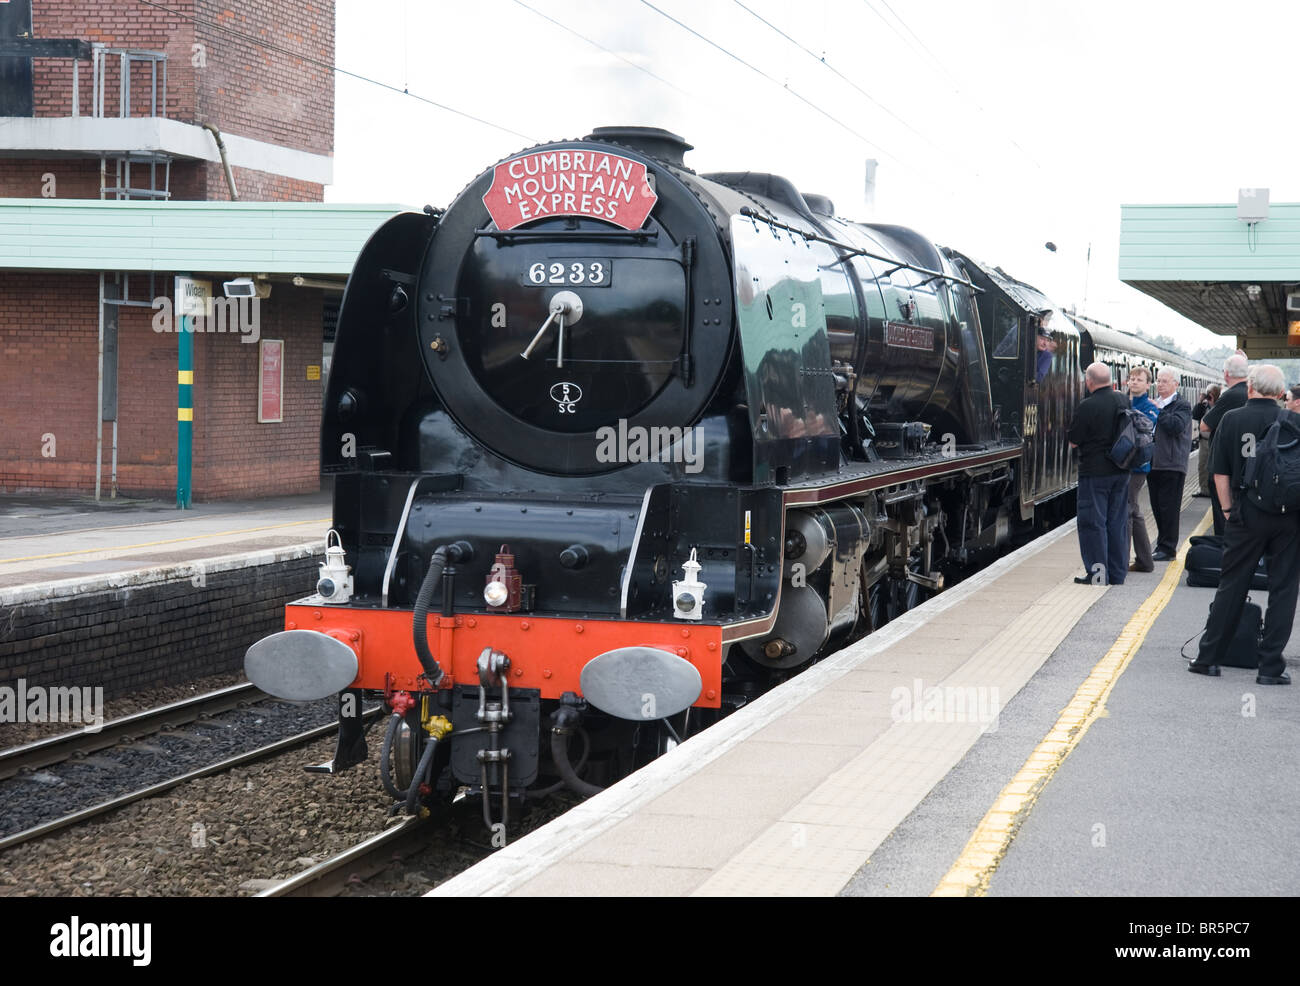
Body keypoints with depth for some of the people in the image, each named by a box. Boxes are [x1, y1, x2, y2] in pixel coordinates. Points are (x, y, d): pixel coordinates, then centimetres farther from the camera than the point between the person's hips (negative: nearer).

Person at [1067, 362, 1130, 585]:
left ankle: (1098, 574, -1)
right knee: (1117, 522, 12)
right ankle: (1118, 573, 16)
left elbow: (1073, 441, -9)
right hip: (1121, 471, 7)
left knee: (1093, 523, 0)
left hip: (1095, 471, -7)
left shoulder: (1088, 406, -17)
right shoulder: (1123, 400, 3)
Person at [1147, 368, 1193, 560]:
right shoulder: (1154, 403, 18)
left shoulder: (1182, 405, -5)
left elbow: (1177, 426, -22)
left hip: (1171, 464, -7)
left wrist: (1157, 411, -17)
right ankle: (1163, 543, 19)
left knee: (1168, 508, -5)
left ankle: (1167, 548, 1)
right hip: (1153, 463, 8)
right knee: (1157, 507, 11)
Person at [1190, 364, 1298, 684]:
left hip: (1247, 514, 0)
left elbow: (1220, 472, -1)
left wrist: (1228, 510, 8)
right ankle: (1271, 665, 6)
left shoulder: (1231, 420, -2)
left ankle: (1209, 657, 15)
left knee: (1231, 586, 10)